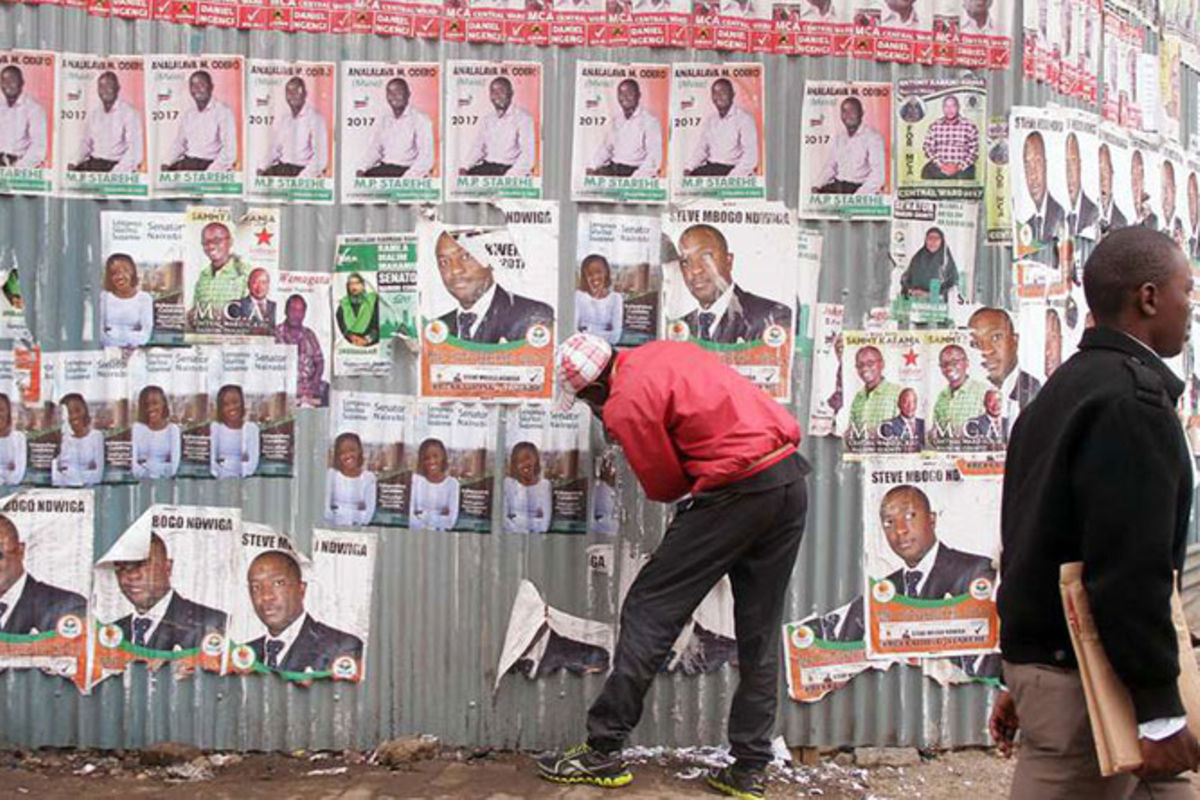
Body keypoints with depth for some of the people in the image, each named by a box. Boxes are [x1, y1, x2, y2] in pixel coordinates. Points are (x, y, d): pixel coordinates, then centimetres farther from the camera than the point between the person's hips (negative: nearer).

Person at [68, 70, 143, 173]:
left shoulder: (130, 113, -7)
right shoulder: (93, 112, 13)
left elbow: (134, 150, -13)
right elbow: (86, 143, 18)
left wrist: (115, 173, -25)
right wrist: (74, 163, -1)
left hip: (117, 164, -6)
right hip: (94, 162, 6)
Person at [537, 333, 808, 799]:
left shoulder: (624, 407, -9)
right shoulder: (665, 352, 14)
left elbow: (665, 486, -1)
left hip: (737, 492, -8)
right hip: (792, 479, 9)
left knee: (650, 612, 2)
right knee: (760, 634, 12)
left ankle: (604, 752, 5)